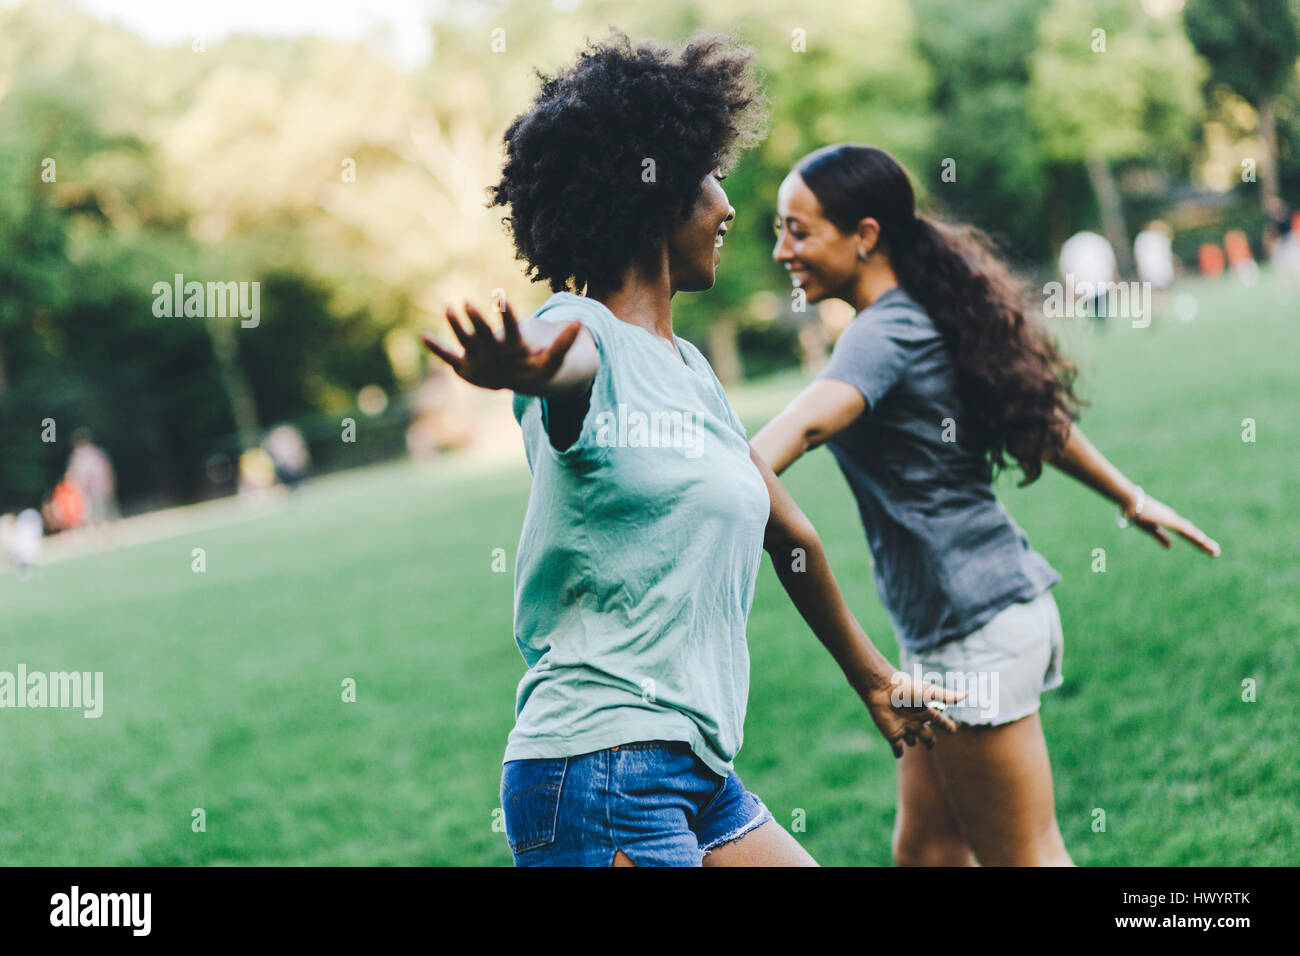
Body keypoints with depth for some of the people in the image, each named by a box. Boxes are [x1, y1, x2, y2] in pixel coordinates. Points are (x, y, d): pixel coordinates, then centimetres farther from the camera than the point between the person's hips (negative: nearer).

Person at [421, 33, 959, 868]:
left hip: (701, 774, 9)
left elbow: (788, 532, 26)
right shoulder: (587, 340, -9)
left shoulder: (691, 369, 16)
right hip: (601, 772, -9)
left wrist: (873, 680, 36)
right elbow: (561, 359, -35)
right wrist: (521, 368, -60)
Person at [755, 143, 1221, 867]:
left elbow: (806, 424, -36)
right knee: (928, 846, 15)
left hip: (974, 630, -9)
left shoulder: (885, 334, -17)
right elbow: (1041, 414, 20)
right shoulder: (930, 317, 11)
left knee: (1026, 855, 3)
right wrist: (1131, 498, 31)